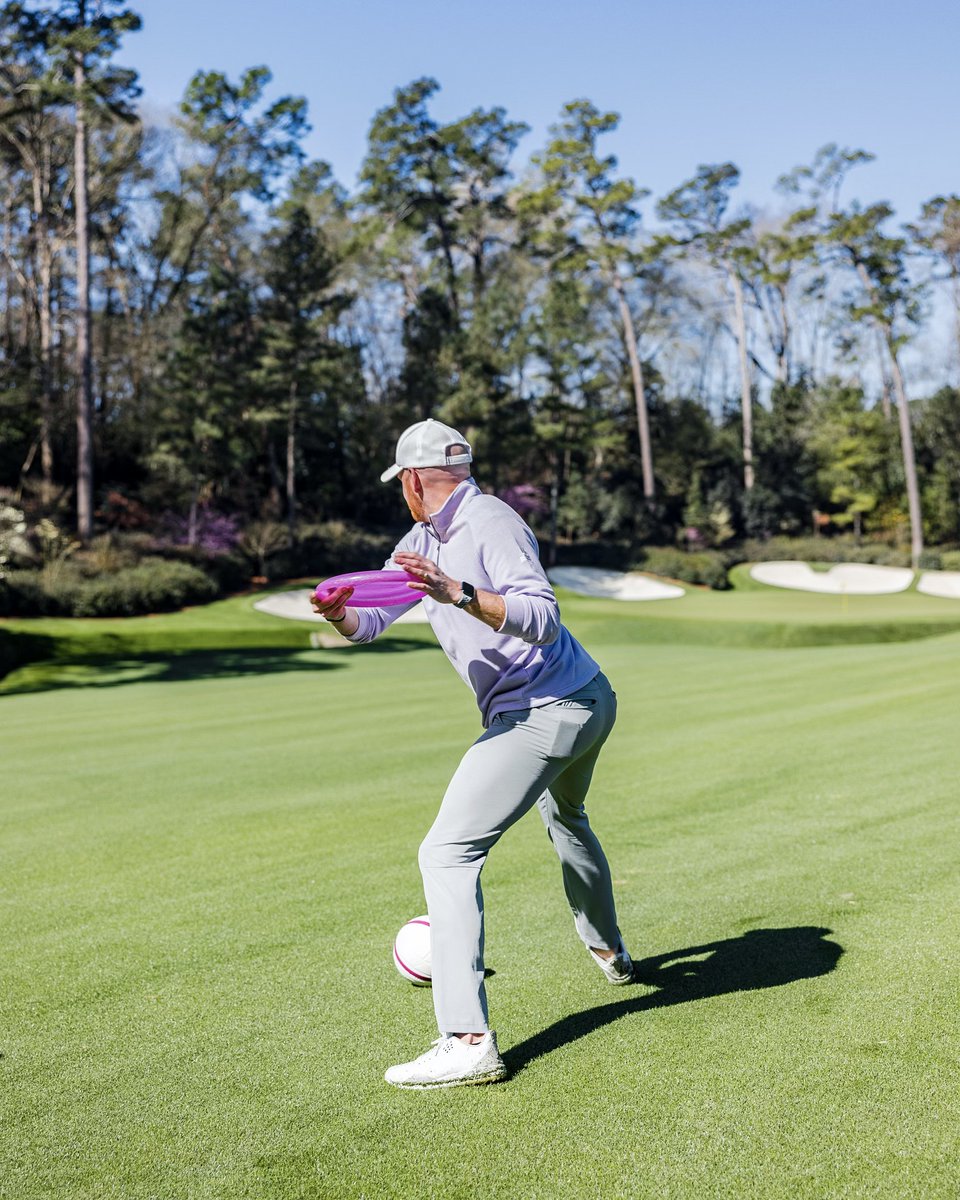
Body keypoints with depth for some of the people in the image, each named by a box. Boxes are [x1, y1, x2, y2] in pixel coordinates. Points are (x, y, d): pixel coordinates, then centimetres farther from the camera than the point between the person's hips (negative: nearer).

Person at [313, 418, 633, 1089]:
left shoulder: (491, 524, -17)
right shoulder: (423, 542, 12)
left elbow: (544, 621, -28)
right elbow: (372, 619, 4)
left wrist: (458, 594, -39)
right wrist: (342, 615, -18)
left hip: (544, 715, -11)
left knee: (448, 853, -14)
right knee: (565, 819, 35)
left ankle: (469, 1042, -19)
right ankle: (609, 951, 57)